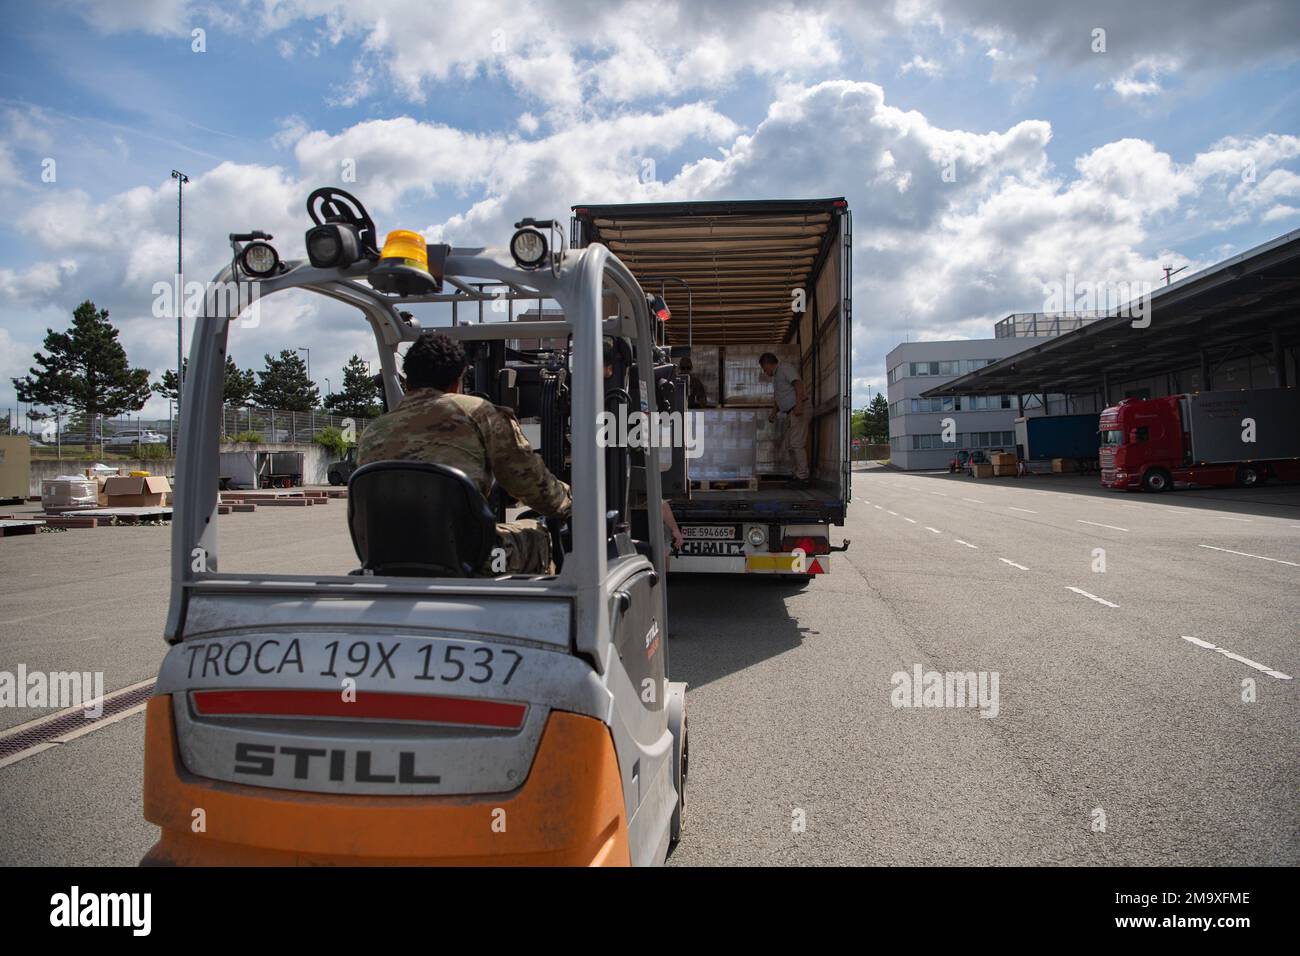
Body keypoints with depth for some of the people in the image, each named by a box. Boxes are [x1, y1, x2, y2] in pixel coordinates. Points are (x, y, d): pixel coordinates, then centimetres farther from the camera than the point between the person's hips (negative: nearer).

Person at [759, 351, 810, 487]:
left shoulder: (785, 368, -4)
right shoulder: (775, 376, 25)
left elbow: (798, 384, -18)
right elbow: (777, 398, 29)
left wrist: (798, 405, -28)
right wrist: (773, 413, 12)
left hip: (798, 410, -10)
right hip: (790, 413, 10)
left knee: (797, 443, -15)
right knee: (788, 445, 9)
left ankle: (803, 477, -16)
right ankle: (797, 475, 11)